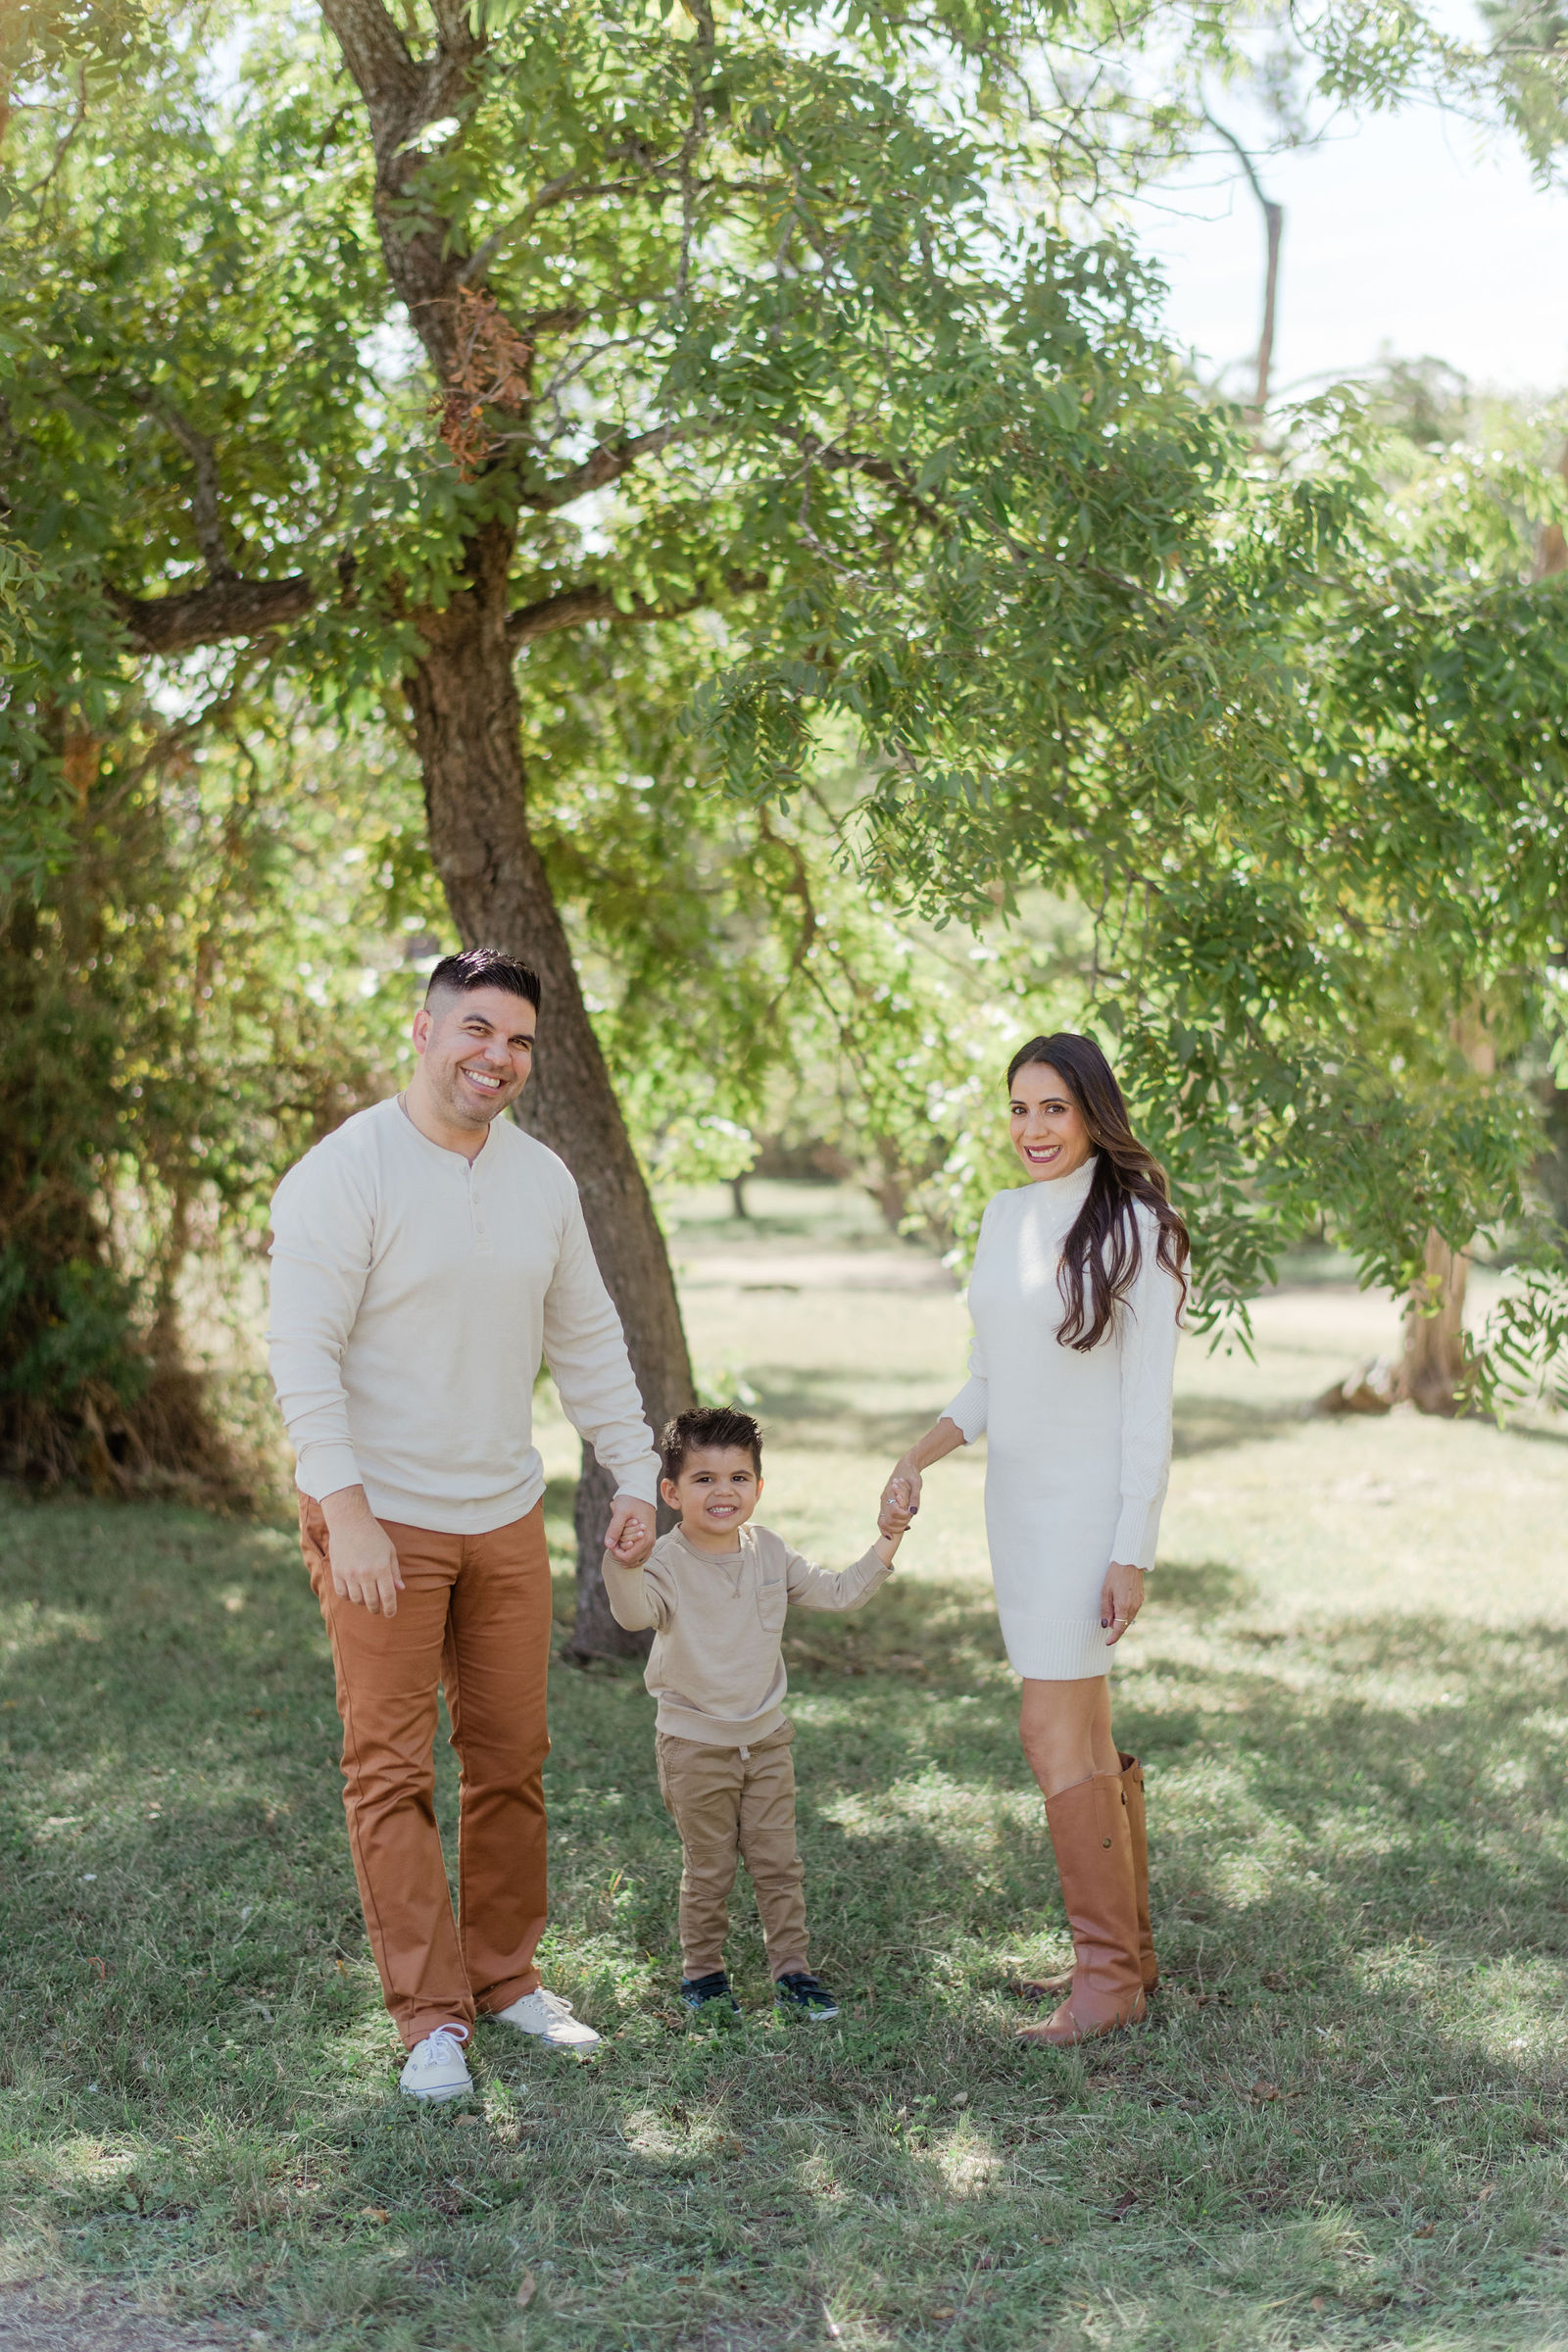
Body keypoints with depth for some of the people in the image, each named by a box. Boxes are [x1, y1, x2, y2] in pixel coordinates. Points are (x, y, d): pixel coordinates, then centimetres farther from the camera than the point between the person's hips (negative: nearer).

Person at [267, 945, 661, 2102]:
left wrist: (637, 1474, 10)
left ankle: (505, 1975, 24)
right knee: (393, 1771, -1)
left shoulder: (543, 1179, 6)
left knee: (512, 1758, 11)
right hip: (382, 1521, -6)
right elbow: (304, 1355, -16)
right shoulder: (345, 1173, -13)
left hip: (505, 1516, 6)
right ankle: (431, 2015, 6)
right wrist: (346, 1513, -22)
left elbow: (589, 1341, 14)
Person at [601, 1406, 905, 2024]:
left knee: (778, 1863, 9)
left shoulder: (770, 1553, 1)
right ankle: (701, 1972, 23)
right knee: (709, 1870, 6)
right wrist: (621, 1561, -55)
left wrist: (886, 1545, 2)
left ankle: (791, 1969, 20)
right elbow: (634, 1612, -36)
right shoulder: (667, 1562, -16)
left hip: (765, 1739, 4)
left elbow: (837, 1594, 11)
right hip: (695, 1745, -4)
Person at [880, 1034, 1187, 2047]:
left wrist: (1133, 1556, -17)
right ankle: (1128, 1950, 23)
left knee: (1055, 1731, -10)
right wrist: (918, 1458, 1)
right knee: (1086, 1731, 13)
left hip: (1094, 1504, -7)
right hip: (1019, 1498, 7)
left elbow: (1150, 1406, -14)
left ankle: (1108, 1975, -1)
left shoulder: (1135, 1231, -12)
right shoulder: (1004, 1219, 9)